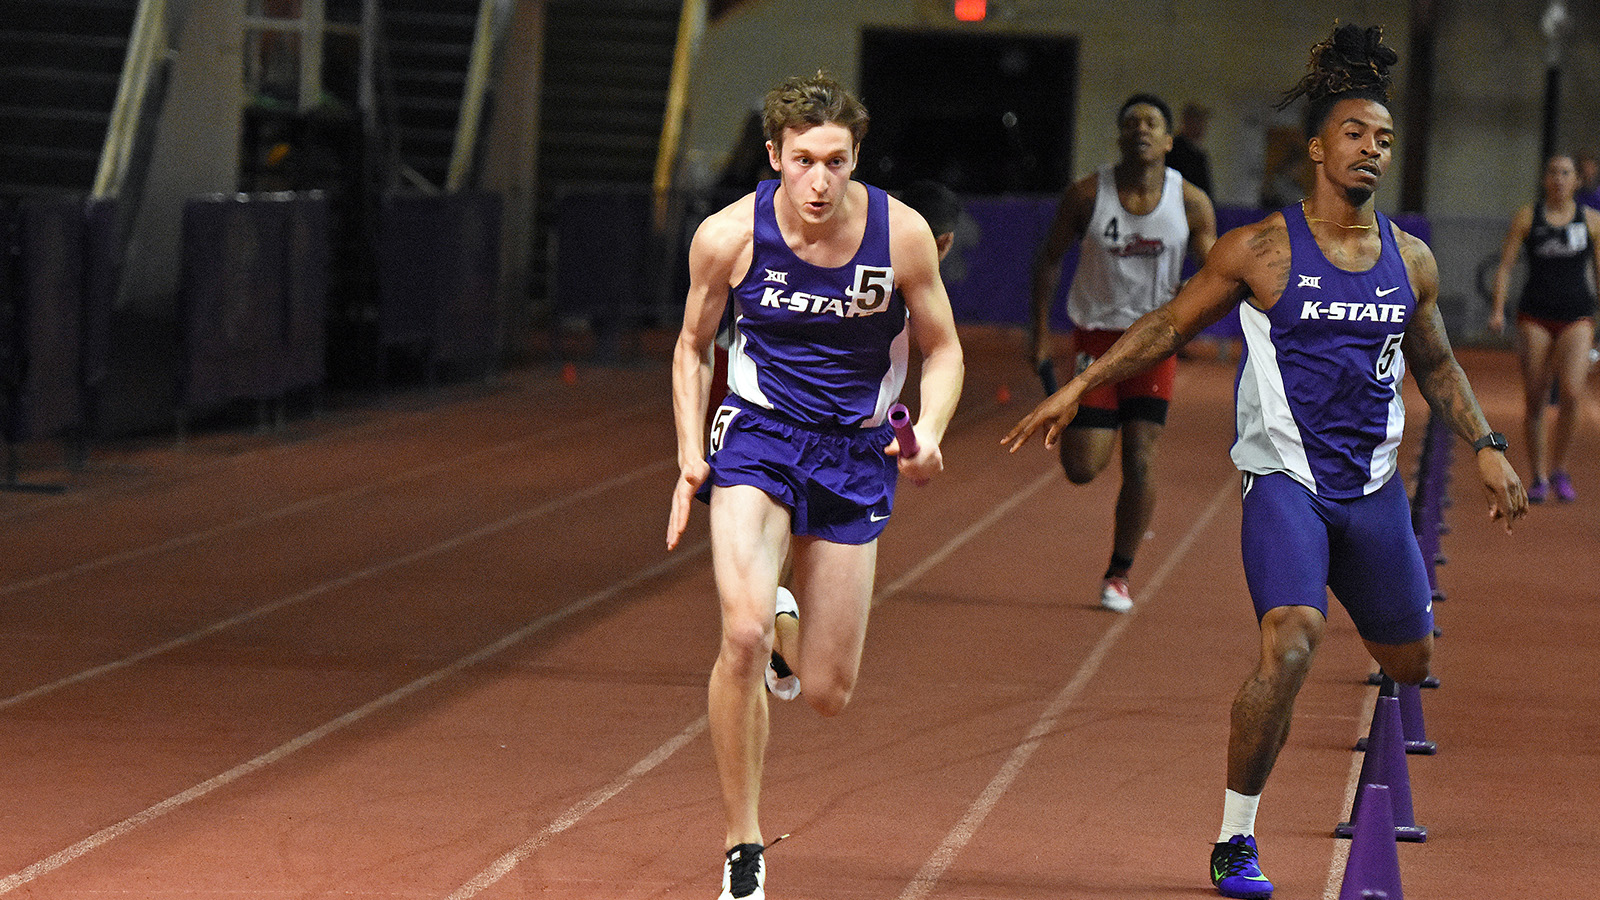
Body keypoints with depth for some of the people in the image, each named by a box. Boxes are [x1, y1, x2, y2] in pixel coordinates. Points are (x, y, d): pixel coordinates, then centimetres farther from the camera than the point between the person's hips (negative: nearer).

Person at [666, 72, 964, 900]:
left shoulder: (901, 234, -12)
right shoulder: (728, 235, -12)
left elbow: (942, 349, 2)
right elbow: (692, 348, 6)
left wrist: (929, 431, -16)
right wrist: (691, 458, -4)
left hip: (856, 454, 1)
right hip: (757, 436, -1)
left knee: (828, 694, 3)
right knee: (743, 635, -26)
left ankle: (791, 605, 43)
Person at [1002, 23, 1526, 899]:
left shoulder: (1410, 260, 7)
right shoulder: (1260, 250, -6)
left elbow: (1435, 364, 22)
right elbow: (1170, 324, 2)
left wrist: (1485, 446, 14)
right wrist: (1078, 386, -3)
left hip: (1374, 485, 5)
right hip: (1284, 479, -5)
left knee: (1411, 664, 12)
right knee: (1289, 648, -24)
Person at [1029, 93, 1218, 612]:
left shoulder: (1190, 203, -7)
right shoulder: (1086, 195, -9)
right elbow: (1049, 259, 2)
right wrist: (1040, 335, -1)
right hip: (1096, 333, 0)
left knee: (1139, 461, -8)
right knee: (1081, 469, -6)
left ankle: (1119, 575, 7)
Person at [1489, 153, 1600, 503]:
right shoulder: (1527, 217, 2)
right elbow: (1504, 267, 0)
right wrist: (1498, 310, -14)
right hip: (1535, 317, 0)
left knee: (1571, 394, -19)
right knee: (1534, 401, 0)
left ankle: (1559, 471, -2)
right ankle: (1538, 477, 16)